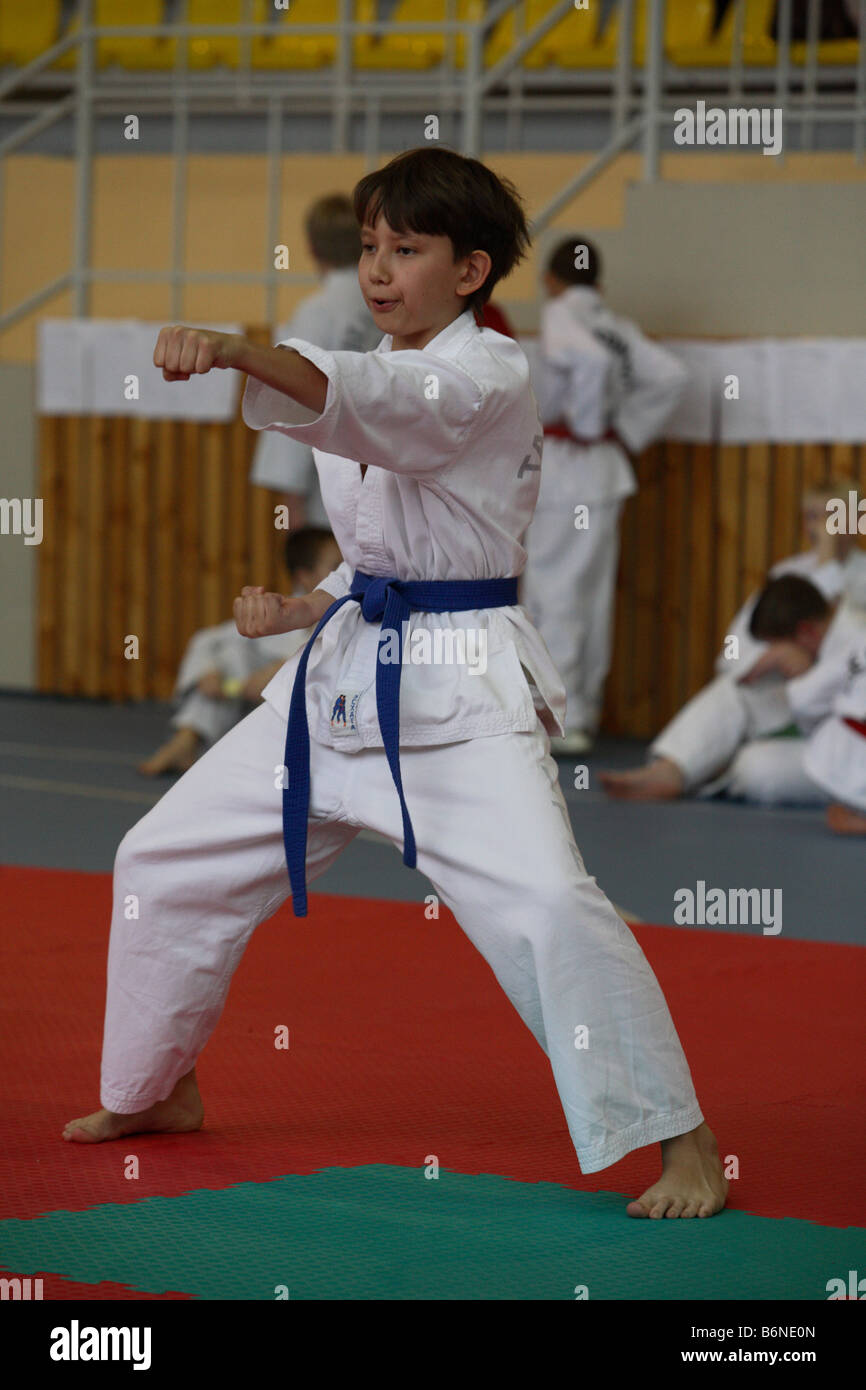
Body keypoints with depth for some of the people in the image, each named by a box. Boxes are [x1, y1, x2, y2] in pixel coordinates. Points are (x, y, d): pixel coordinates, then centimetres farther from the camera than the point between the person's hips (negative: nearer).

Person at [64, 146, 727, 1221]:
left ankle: (679, 1141, -14)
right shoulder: (372, 372, 14)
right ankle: (156, 1091, 34)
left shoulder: (488, 377, -12)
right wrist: (298, 611, 7)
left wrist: (239, 351, -50)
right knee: (164, 860, 12)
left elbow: (377, 402, -34)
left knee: (544, 903, -25)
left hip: (461, 688, -8)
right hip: (345, 676, 8)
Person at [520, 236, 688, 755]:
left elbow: (592, 359, -27)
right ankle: (586, 712, 18)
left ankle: (563, 717, -10)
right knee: (594, 592, 12)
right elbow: (672, 375, 4)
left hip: (562, 464, -7)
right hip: (607, 472, 7)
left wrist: (585, 423, -14)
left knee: (553, 591, -5)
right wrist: (629, 429, 7)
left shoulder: (559, 315, -9)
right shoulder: (620, 327, 10)